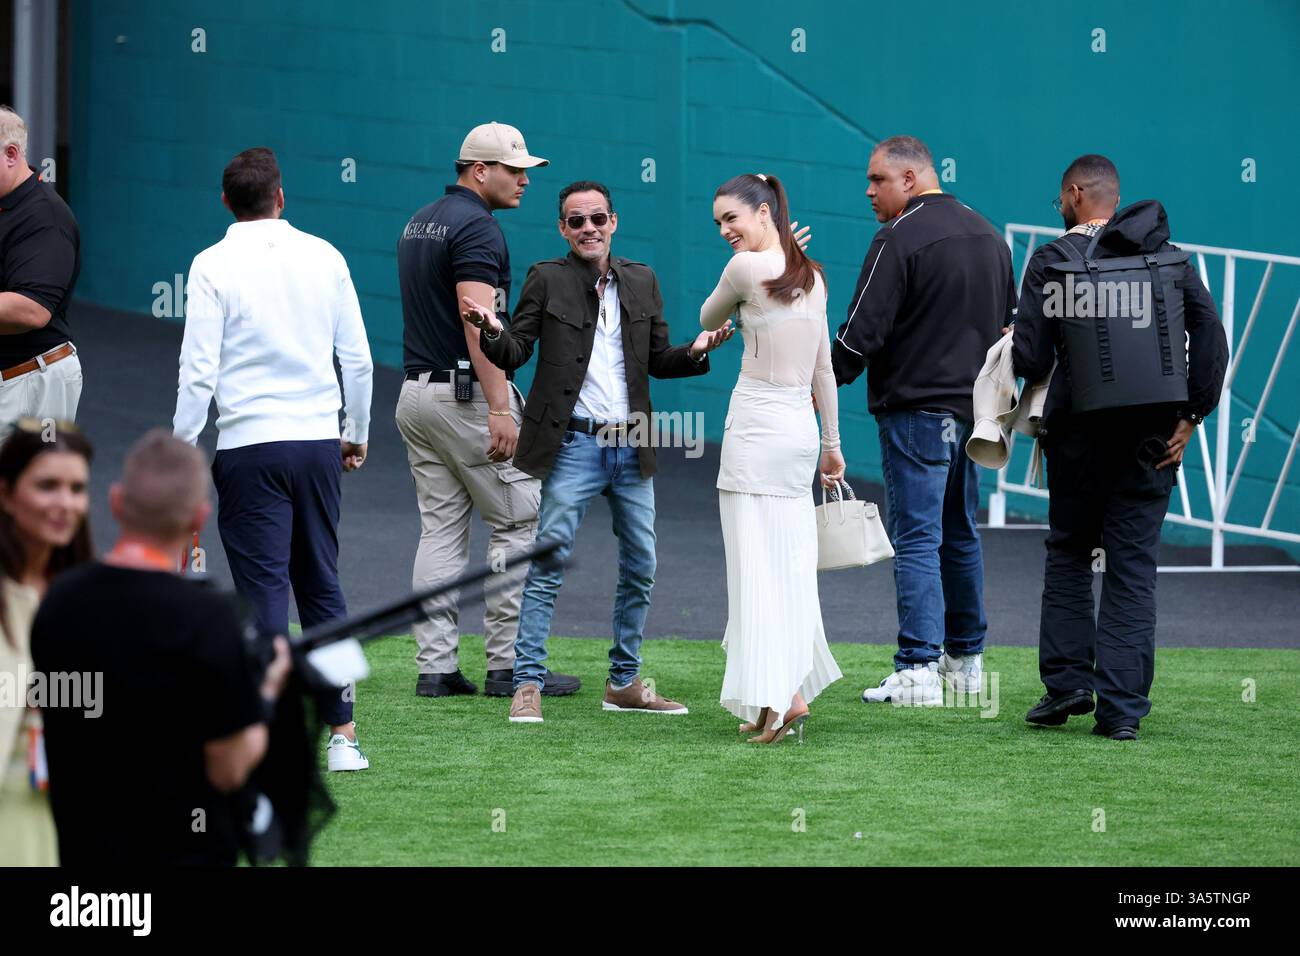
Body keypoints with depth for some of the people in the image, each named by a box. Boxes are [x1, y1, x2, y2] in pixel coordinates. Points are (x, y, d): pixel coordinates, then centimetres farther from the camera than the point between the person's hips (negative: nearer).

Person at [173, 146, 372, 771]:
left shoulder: (213, 266, -5)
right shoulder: (323, 257, 5)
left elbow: (199, 370, -9)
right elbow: (357, 358, 9)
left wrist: (180, 451, -2)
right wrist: (357, 433, 22)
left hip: (249, 445, -3)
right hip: (318, 440, 4)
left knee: (263, 591, 0)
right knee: (322, 588, 12)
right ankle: (341, 733, 12)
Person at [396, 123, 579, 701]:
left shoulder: (419, 224, 16)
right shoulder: (476, 226, -13)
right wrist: (500, 408, -25)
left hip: (416, 393, 9)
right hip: (466, 394, -9)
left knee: (440, 528, 9)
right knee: (519, 523, -1)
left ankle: (435, 667, 6)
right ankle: (507, 664, -2)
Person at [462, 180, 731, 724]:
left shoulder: (641, 281, 10)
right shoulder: (547, 280, 0)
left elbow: (657, 361, 15)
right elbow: (514, 353, -4)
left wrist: (695, 352, -5)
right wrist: (492, 331, -25)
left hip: (632, 447, 5)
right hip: (573, 444, -5)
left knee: (640, 569, 9)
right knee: (547, 567, -8)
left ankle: (624, 684, 20)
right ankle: (527, 685, -6)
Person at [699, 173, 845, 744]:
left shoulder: (746, 268, -11)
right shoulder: (812, 276, 11)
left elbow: (708, 320, 7)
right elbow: (824, 367, 15)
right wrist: (832, 443, 20)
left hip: (756, 428, -7)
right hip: (801, 427, 7)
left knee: (757, 565, -6)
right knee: (791, 563, 10)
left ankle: (779, 697, -14)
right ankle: (792, 689, 10)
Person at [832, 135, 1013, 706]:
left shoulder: (899, 239, -13)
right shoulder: (987, 235, 14)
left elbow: (864, 331, -16)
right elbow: (1008, 323, 21)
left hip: (915, 409, -8)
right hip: (972, 409, 8)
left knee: (916, 537, -8)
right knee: (960, 535, 16)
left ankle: (918, 669, -12)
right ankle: (965, 661, 22)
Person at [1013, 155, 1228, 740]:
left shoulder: (1053, 261, -3)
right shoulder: (1168, 257, 8)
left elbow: (1030, 361, -8)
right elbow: (1212, 337, 0)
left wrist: (1016, 347, 15)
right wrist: (1190, 416, 1)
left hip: (1081, 428, -2)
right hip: (1153, 430, 2)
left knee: (1068, 554, 15)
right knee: (1133, 565, 5)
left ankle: (1068, 682, 7)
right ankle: (1122, 707, -1)